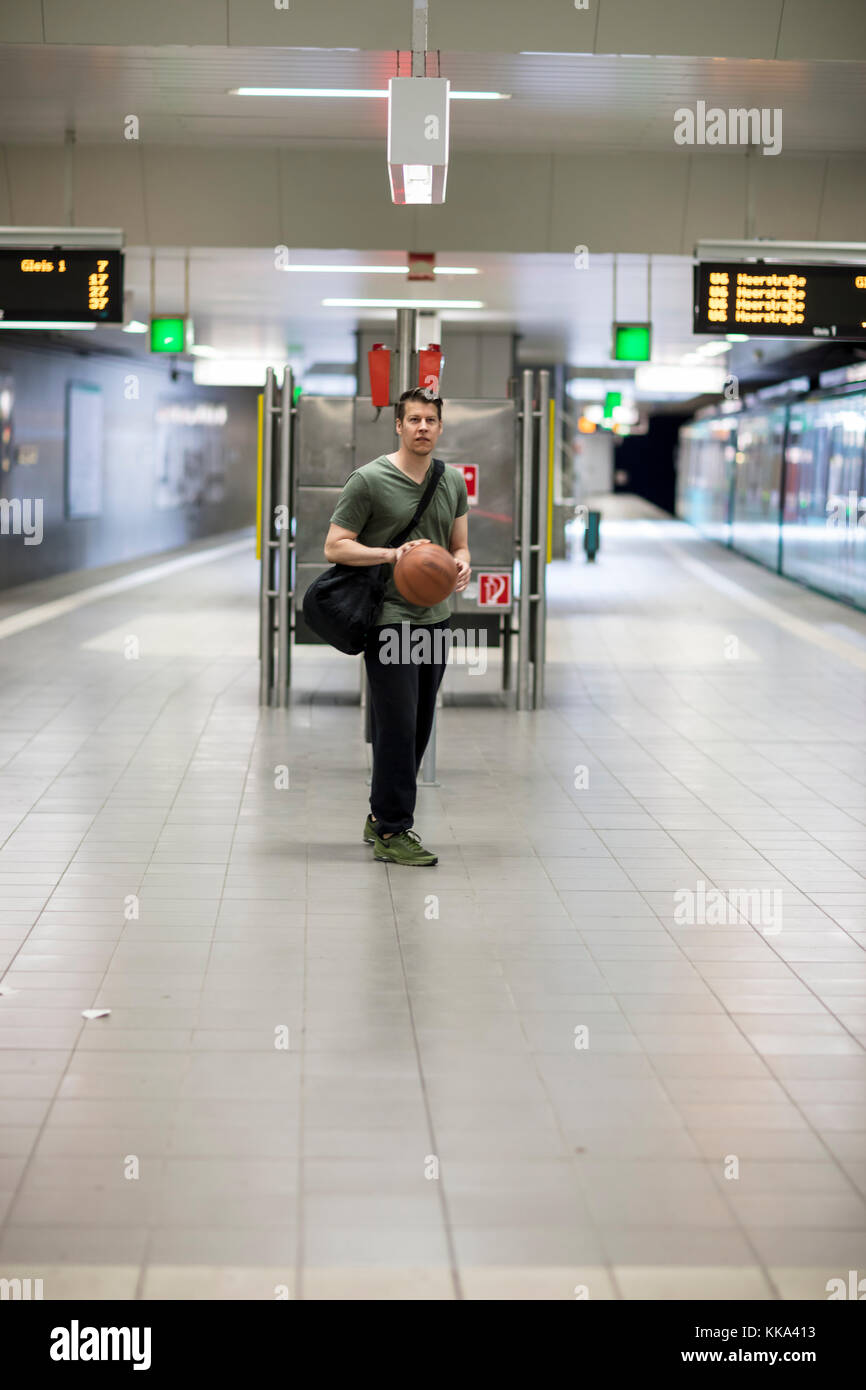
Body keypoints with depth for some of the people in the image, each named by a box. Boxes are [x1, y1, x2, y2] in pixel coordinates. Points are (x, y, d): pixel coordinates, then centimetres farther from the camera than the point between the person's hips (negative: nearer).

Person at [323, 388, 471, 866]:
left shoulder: (453, 482, 10)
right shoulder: (369, 480, -8)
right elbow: (335, 546, -8)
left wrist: (462, 565, -6)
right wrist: (393, 554, -21)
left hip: (435, 617, 6)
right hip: (389, 619, -6)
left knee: (419, 728, 10)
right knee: (398, 727, -9)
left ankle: (382, 817, 23)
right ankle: (391, 833, -3)